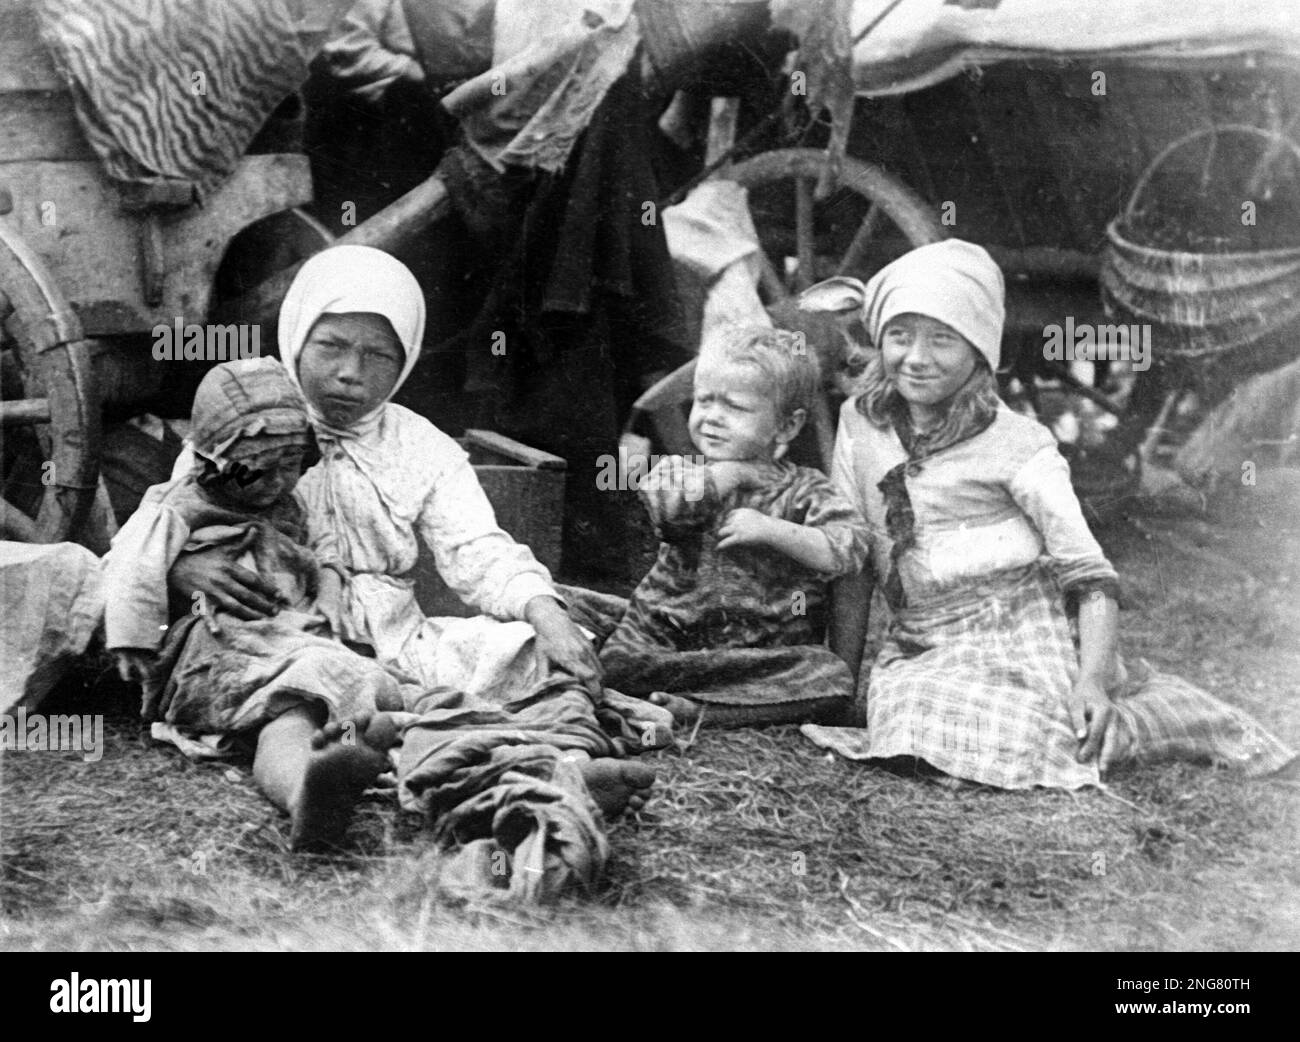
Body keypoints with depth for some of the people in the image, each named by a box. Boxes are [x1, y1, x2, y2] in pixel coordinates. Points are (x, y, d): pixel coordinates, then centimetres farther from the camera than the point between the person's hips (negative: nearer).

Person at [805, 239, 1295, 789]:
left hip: (1022, 637, -4)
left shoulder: (1016, 445, -7)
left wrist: (1093, 682, -24)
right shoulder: (859, 424, 6)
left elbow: (1090, 576, -10)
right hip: (919, 653, 5)